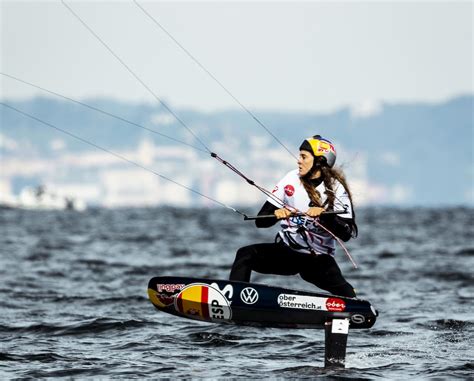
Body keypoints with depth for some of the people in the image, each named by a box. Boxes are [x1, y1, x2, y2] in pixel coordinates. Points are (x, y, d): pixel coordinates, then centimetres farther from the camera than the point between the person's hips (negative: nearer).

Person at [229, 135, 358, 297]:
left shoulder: (336, 189, -7)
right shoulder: (291, 179, -1)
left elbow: (346, 234, -15)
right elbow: (261, 220, -2)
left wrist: (324, 214, -29)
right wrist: (276, 214, -23)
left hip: (318, 258, -3)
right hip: (286, 251, 3)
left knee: (342, 290, -29)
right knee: (245, 254, -21)